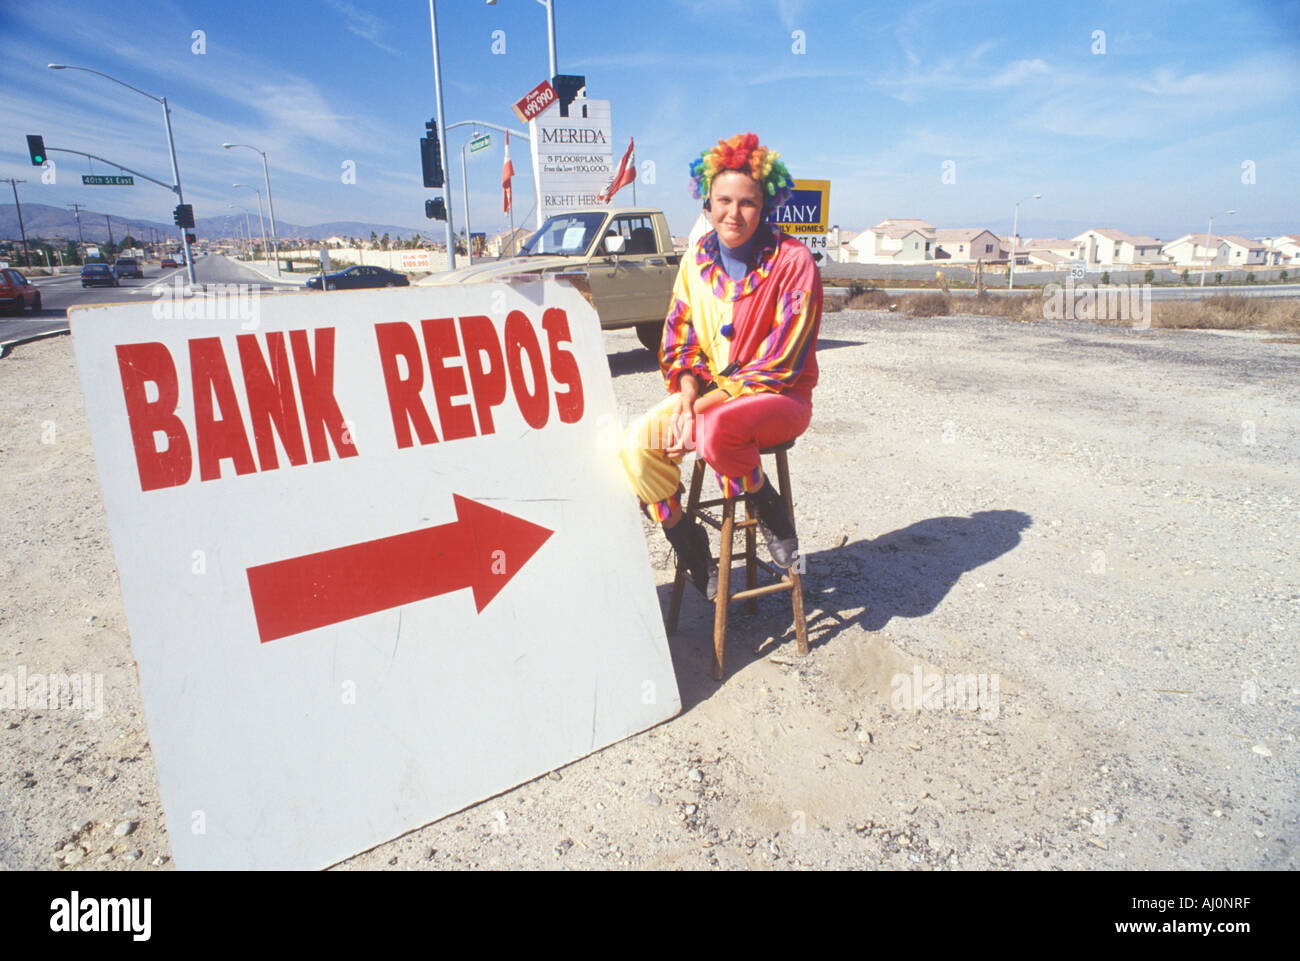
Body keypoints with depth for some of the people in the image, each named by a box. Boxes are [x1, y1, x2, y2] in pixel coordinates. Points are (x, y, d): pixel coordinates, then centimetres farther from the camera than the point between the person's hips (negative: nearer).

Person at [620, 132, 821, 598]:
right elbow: (679, 338, 8)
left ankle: (770, 513, -7)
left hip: (780, 396, -5)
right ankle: (688, 544, 2)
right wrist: (685, 393, -12)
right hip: (706, 394, 5)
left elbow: (781, 362, -17)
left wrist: (704, 404, -21)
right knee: (637, 443, -19)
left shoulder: (792, 261, -12)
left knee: (716, 431, -38)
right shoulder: (697, 258, 5)